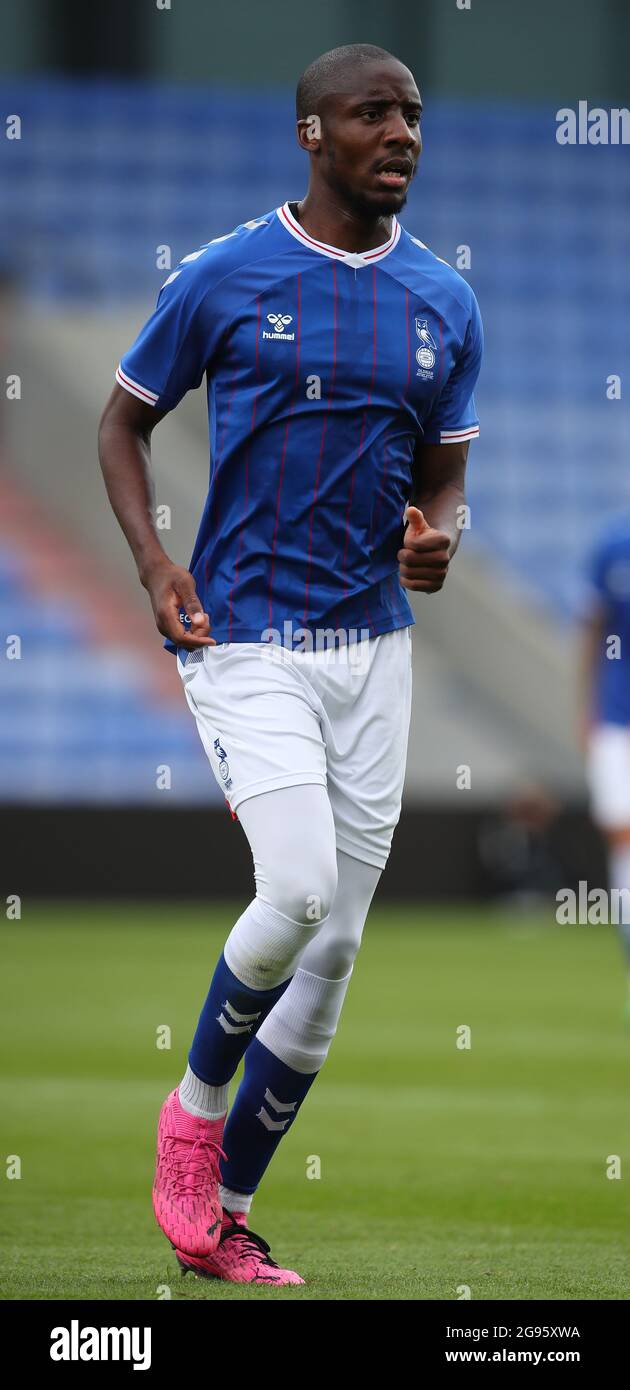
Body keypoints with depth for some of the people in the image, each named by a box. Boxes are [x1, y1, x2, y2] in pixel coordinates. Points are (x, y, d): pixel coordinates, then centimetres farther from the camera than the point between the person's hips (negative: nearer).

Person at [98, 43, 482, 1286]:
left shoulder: (446, 304, 6)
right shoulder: (224, 278, -5)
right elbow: (123, 421, 6)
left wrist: (438, 540, -9)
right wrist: (153, 562, -10)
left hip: (375, 647, 5)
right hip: (246, 641, -5)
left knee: (334, 950, 5)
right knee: (298, 892, -23)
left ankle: (224, 1218, 18)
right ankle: (195, 1108, 6)